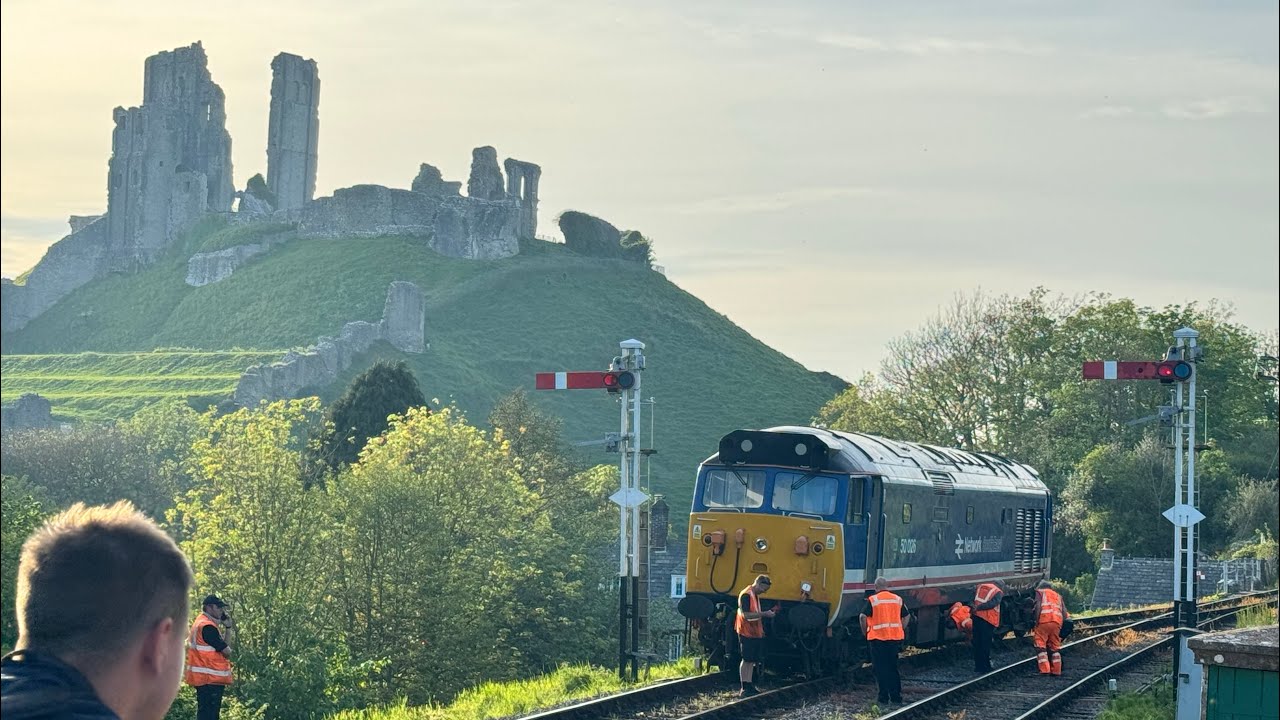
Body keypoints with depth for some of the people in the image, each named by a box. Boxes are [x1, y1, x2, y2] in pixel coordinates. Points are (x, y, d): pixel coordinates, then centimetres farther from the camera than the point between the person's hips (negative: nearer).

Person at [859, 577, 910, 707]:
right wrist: (901, 630, 20)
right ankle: (896, 697, 12)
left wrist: (865, 632, -1)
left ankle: (884, 696, 3)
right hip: (895, 638, 4)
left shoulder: (872, 600, -7)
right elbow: (906, 616, 13)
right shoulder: (898, 599, 7)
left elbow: (863, 617, -14)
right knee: (893, 668, 13)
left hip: (877, 638, -4)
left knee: (880, 668, 4)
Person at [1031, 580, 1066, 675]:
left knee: (1041, 646, -5)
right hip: (1057, 622, 5)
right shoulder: (1058, 596, 31)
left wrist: (1036, 621, 0)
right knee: (1055, 647, 14)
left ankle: (1044, 670, -16)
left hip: (1044, 620, -5)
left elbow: (1038, 606, -3)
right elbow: (1064, 613, 19)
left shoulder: (1040, 592, 16)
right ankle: (1056, 670, 10)